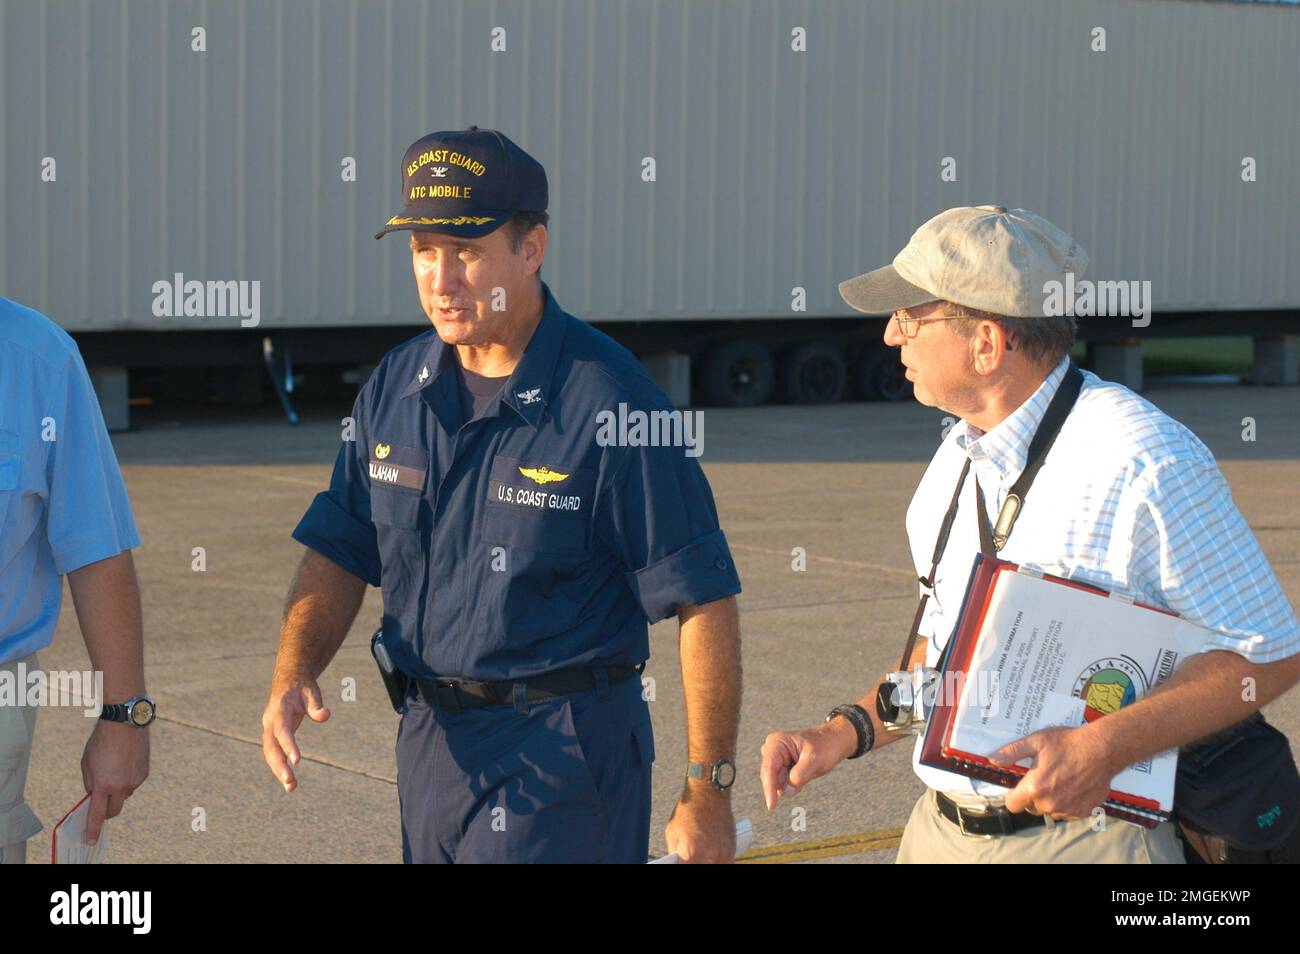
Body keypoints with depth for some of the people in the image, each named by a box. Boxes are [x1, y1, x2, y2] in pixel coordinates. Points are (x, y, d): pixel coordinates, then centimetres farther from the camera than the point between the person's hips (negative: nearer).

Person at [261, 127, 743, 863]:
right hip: (431, 740, 7)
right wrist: (293, 675, -7)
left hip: (563, 751, -6)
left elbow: (704, 600, -13)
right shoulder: (395, 387, 5)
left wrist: (708, 793, -14)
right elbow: (340, 553, 12)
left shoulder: (609, 401, -14)